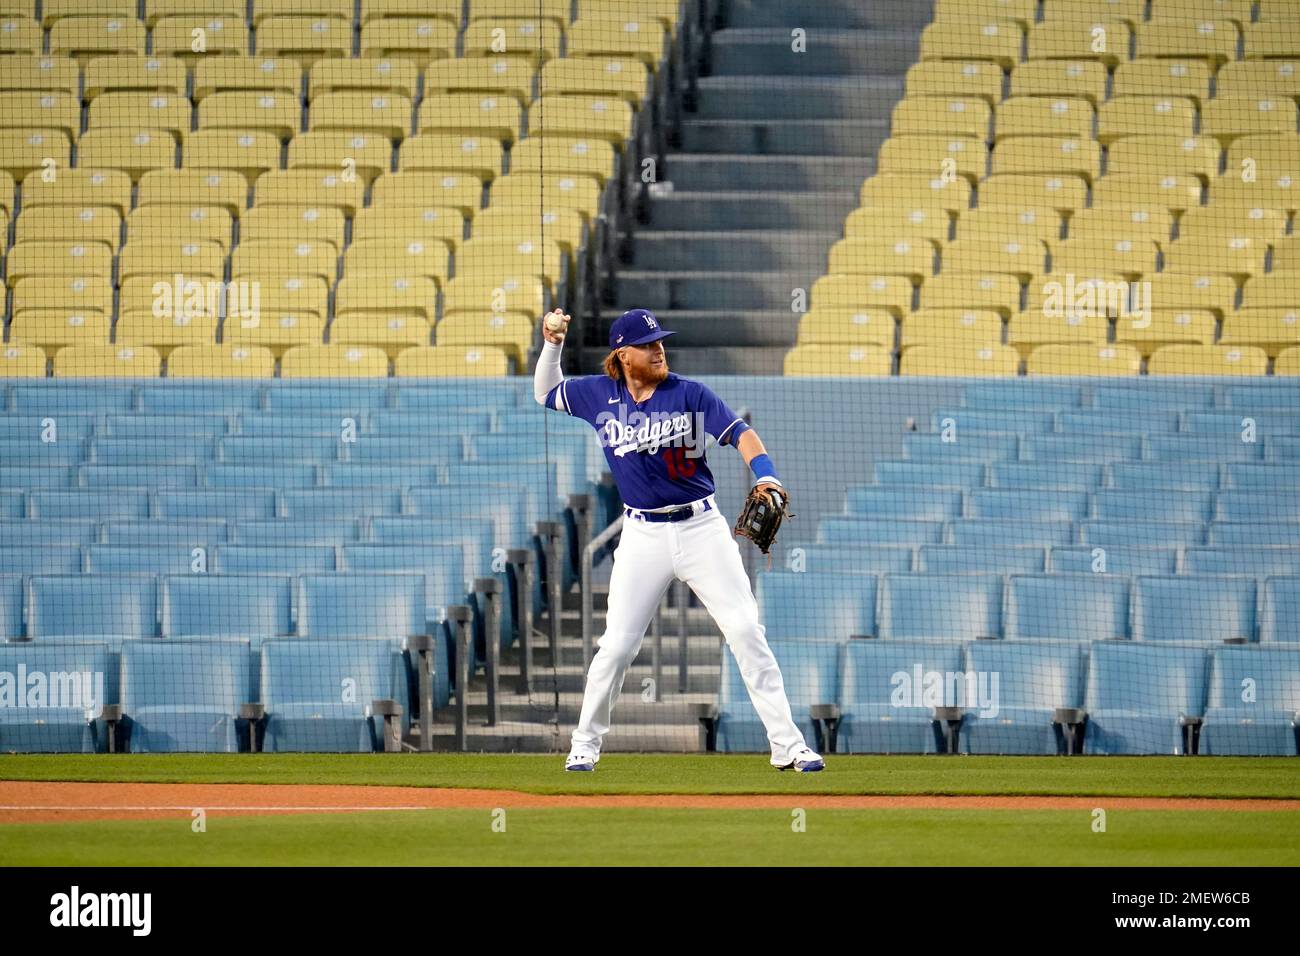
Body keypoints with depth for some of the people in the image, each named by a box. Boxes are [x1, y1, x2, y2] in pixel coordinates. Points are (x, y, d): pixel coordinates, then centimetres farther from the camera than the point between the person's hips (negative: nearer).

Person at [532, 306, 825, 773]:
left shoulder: (690, 393, -4)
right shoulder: (599, 394, 3)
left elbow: (739, 433, -12)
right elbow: (545, 394, 19)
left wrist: (765, 475, -31)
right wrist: (552, 344, 2)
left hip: (702, 528, -1)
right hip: (643, 536, 1)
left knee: (746, 631, -6)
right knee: (617, 644, -1)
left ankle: (787, 744, -3)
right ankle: (585, 743, 15)